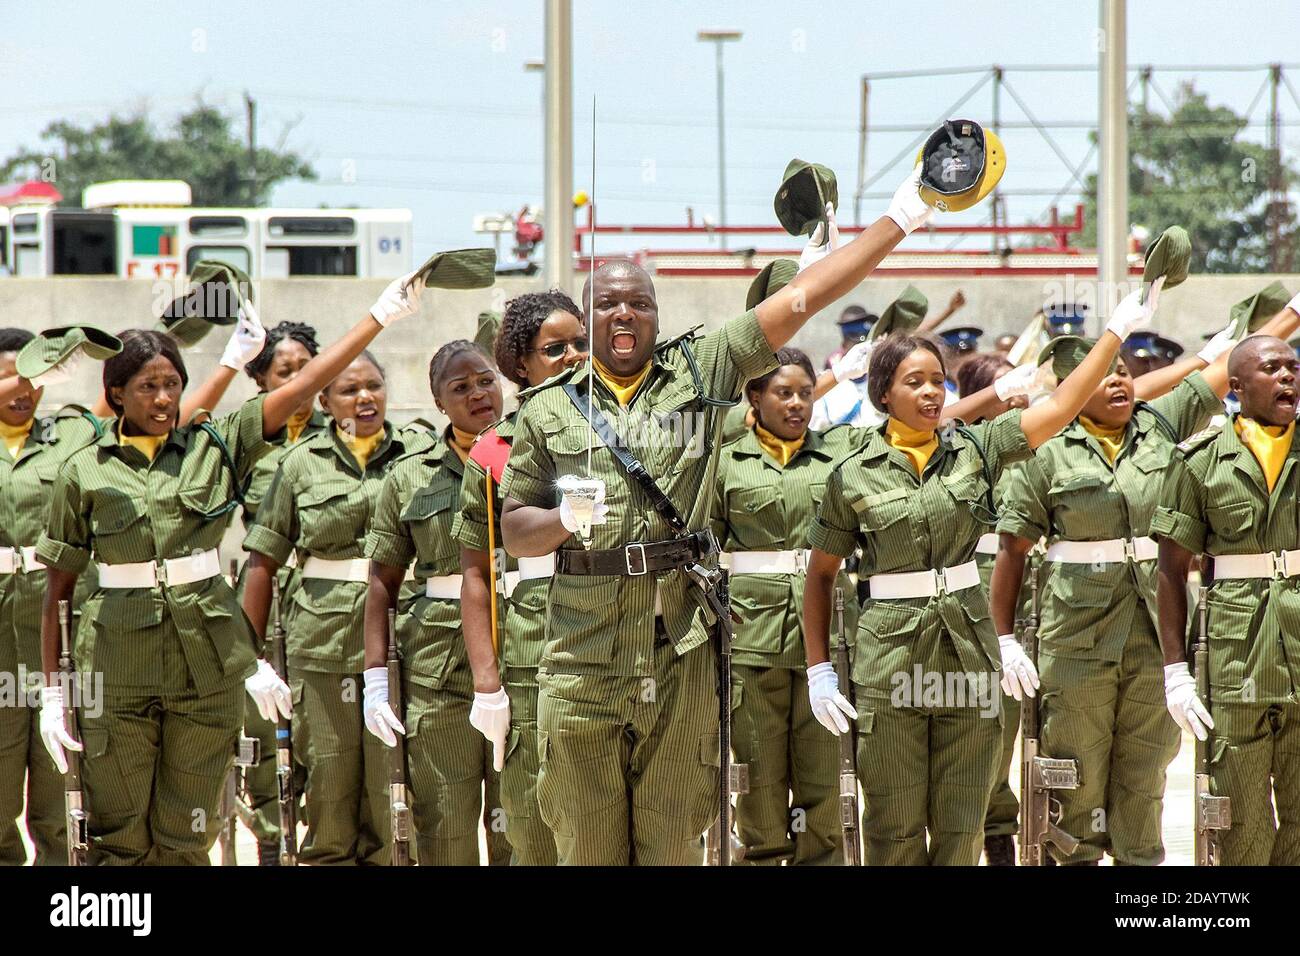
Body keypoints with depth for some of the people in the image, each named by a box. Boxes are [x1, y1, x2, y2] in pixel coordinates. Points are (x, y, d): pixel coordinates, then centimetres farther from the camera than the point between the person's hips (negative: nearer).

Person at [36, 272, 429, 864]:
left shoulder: (214, 448, 4)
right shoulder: (84, 473, 1)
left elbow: (303, 385, 2)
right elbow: (57, 590, 5)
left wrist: (381, 315, -1)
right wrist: (52, 691, 3)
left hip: (207, 665, 1)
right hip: (118, 673, -1)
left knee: (185, 838, 4)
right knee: (119, 840, 0)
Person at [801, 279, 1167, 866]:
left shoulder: (974, 450, 5)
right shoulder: (854, 476, -1)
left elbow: (1060, 407, -1)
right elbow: (821, 574, 5)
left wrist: (1119, 329, -7)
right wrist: (818, 669, 0)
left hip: (969, 656, 3)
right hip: (890, 658, -2)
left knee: (961, 832, 5)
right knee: (896, 830, 1)